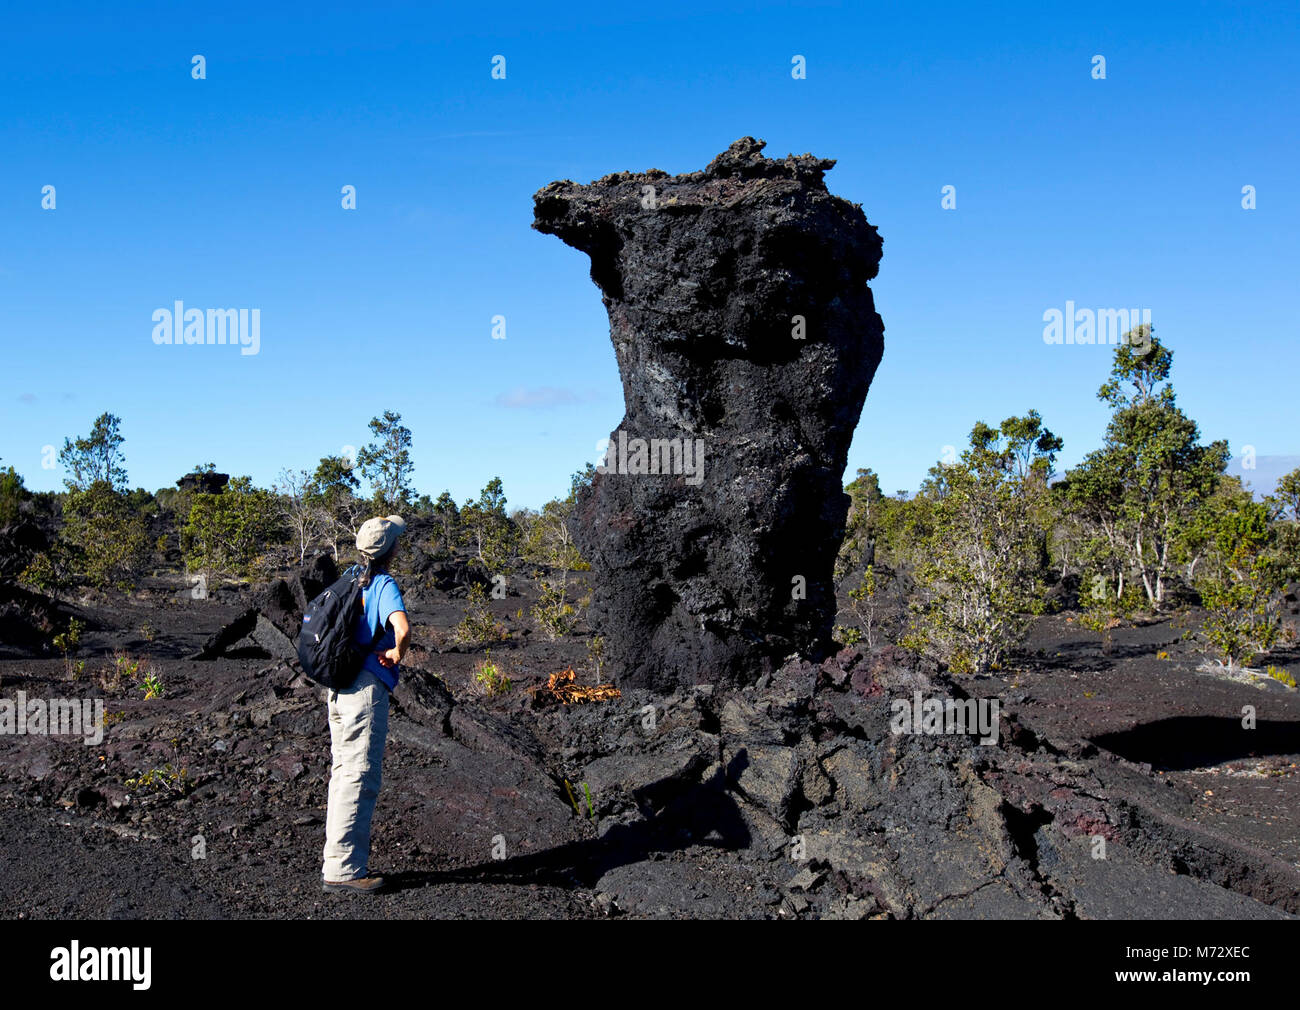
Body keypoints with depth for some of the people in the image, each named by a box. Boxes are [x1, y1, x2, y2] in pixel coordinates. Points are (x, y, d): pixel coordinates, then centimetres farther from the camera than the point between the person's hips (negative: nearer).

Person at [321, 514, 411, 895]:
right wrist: (396, 653, -14)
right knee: (360, 778, -5)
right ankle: (342, 870, -3)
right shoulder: (385, 585, -12)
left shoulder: (350, 580, 12)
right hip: (367, 690, -9)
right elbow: (402, 628, -31)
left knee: (344, 774, 14)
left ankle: (337, 862, 21)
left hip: (339, 689, 9)